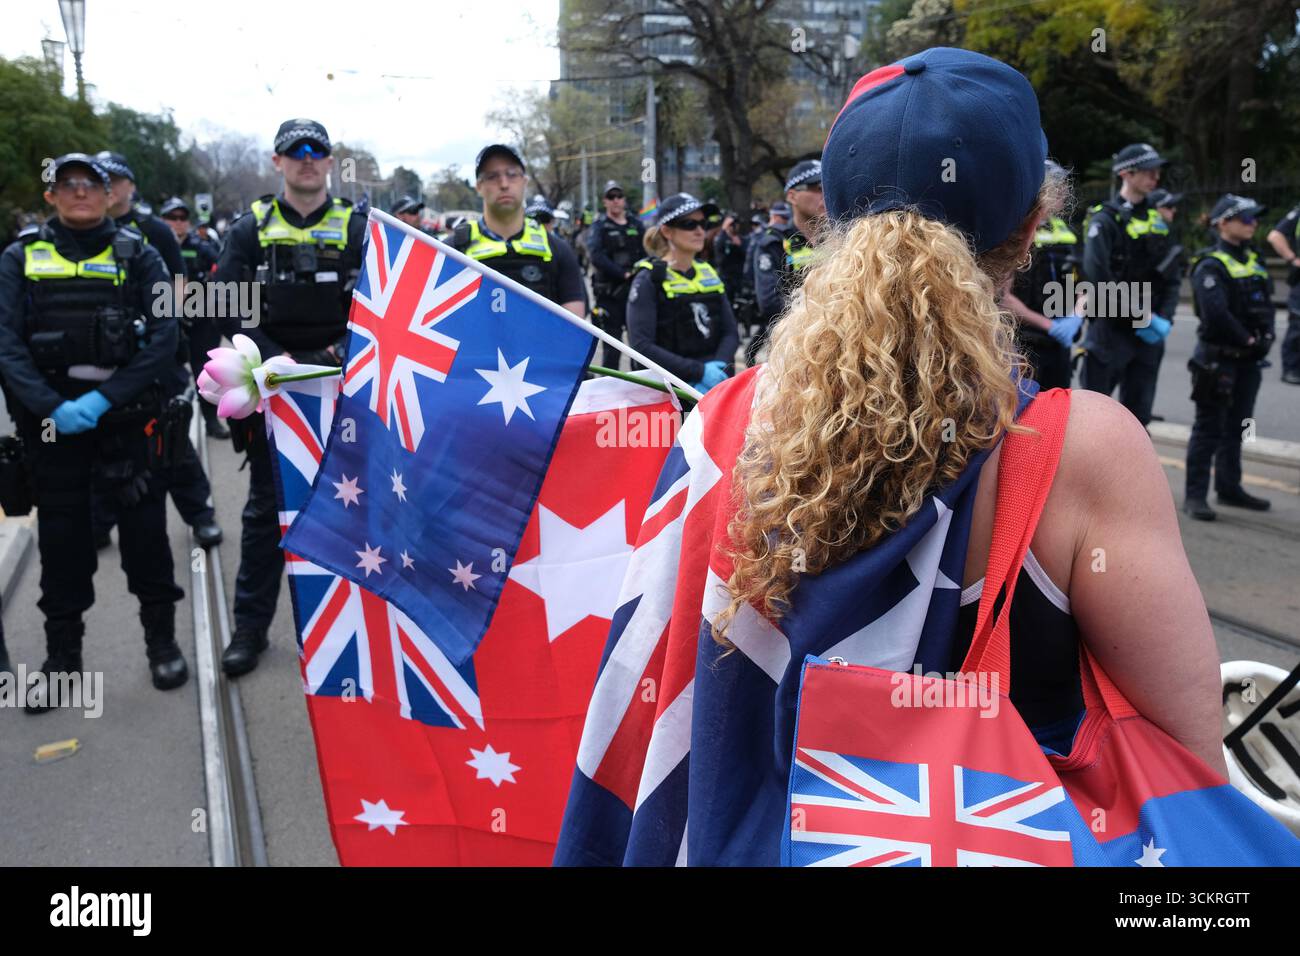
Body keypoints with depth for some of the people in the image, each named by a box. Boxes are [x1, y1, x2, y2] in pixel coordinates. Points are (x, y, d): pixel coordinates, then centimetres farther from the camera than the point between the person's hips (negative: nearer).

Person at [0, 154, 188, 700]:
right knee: (60, 538, 8)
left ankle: (162, 640, 19)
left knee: (144, 529, 2)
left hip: (126, 419, -1)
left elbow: (164, 340, -5)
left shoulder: (138, 257, 4)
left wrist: (104, 398, -14)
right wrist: (51, 406, -16)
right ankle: (62, 654, 22)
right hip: (51, 422, 1)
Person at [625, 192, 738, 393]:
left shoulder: (709, 273, 14)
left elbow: (730, 332, 10)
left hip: (718, 386, 6)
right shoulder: (649, 279, -4)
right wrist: (700, 371, -19)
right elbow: (641, 346, -14)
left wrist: (718, 368, -12)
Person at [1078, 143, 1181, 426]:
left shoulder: (1156, 220, 13)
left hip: (1149, 333, 7)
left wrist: (1164, 318, -4)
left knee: (1138, 411, 11)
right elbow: (1099, 278, -19)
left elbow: (1171, 277, 12)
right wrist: (1141, 316, -17)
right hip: (1110, 330, -6)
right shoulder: (1105, 219, -8)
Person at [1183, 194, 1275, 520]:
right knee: (1209, 429, -5)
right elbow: (1216, 313, -24)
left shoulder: (1253, 261, 14)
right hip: (1218, 357, -8)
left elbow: (1266, 304, 16)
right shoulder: (1210, 265, -13)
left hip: (1248, 359, 8)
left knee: (1236, 427, 15)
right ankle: (1195, 495, 0)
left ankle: (1229, 487, 26)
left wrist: (1265, 336, -1)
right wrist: (1247, 339, -15)